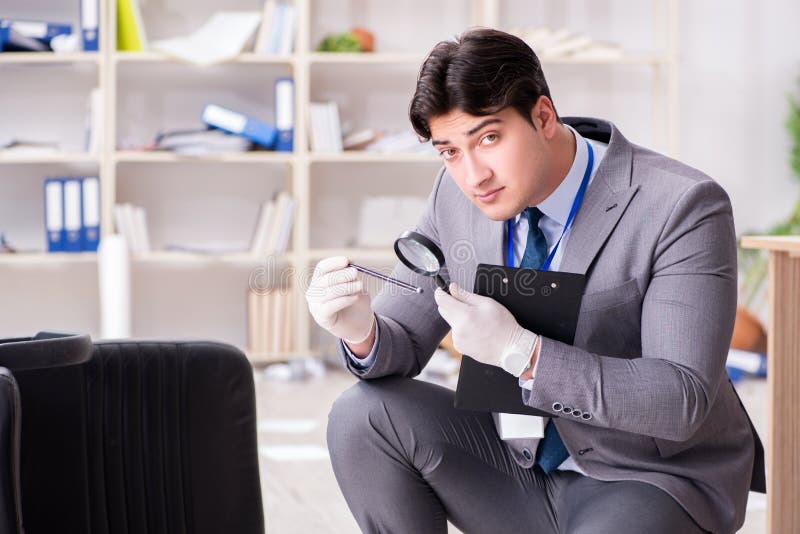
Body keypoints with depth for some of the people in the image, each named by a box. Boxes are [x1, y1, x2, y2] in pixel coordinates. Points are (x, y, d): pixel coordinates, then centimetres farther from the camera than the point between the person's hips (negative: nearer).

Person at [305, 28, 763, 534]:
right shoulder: (457, 194, -5)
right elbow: (403, 340, 2)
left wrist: (520, 350, -37)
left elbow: (683, 401, -27)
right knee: (363, 415, -14)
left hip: (646, 480, -5)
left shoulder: (681, 207, -21)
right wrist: (362, 331, -23)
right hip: (517, 463, 6)